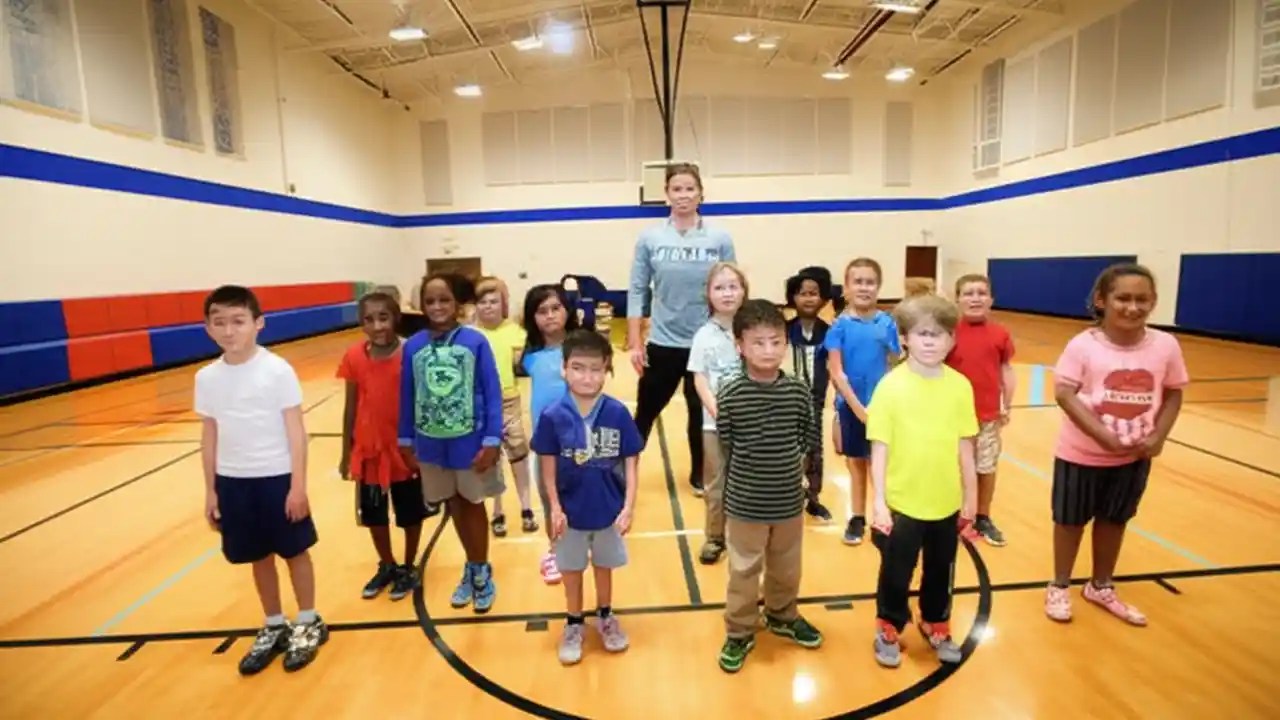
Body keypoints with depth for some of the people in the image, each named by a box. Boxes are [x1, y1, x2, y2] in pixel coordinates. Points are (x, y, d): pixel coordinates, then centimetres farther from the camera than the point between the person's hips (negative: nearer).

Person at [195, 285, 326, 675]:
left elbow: (296, 429, -11)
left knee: (295, 551, 10)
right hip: (233, 480, 4)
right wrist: (210, 490, 9)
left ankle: (309, 624, 28)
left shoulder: (278, 370, -12)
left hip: (277, 476, -4)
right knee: (259, 557, 17)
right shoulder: (207, 378, 1)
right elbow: (209, 435, 8)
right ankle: (274, 627, 34)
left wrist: (298, 484, -13)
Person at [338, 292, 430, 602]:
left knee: (410, 515, 14)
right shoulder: (354, 357, -6)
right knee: (374, 515, 19)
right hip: (369, 451, 3)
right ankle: (387, 566, 41)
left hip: (405, 450, -3)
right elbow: (351, 408, 2)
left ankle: (409, 568, 35)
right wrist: (346, 454, 7)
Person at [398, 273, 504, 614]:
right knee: (454, 504, 18)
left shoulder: (476, 342, -12)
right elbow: (407, 396, 4)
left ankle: (483, 572, 32)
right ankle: (471, 569, 37)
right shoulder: (413, 346, -3)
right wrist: (406, 441, 6)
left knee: (473, 504, 13)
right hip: (431, 442, 3)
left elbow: (492, 393, -10)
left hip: (470, 440, -3)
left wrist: (491, 441, -13)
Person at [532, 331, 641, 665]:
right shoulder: (553, 416, -16)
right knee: (571, 569, 19)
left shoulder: (618, 413, -16)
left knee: (604, 566, 22)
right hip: (571, 510, 0)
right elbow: (548, 466, -8)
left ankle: (605, 617, 46)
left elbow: (630, 462, -9)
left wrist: (629, 507, -11)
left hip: (609, 509, 0)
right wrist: (555, 508, -8)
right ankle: (574, 624, 41)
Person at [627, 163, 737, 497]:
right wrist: (634, 343, -4)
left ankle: (699, 474, 36)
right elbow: (637, 291, -1)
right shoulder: (650, 238, -3)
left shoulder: (720, 239, -3)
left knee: (702, 412, 16)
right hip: (662, 343, 0)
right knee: (646, 412, 12)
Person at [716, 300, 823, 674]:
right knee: (743, 572, 11)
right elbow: (726, 442, -5)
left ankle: (782, 616, 47)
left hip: (789, 499, 3)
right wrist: (752, 465, -1)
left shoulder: (799, 391, -8)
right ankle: (739, 633, 31)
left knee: (787, 568, 22)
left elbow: (809, 437, 5)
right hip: (744, 503, -3)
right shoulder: (730, 395, -16)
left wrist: (784, 461, -1)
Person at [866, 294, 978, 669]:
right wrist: (879, 502, -13)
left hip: (946, 503, 3)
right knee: (895, 574, 13)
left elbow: (965, 446, 3)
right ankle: (889, 630, 37)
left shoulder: (960, 386, -4)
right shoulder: (891, 386, -14)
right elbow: (879, 447, -11)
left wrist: (970, 497, 8)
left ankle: (936, 627, 46)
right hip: (901, 503, -3)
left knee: (941, 572, 21)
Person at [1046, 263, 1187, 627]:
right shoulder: (1083, 344, -18)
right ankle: (1059, 587, 31)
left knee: (1114, 521, 20)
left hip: (1134, 457, 4)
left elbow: (1173, 394, 3)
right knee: (1070, 520, 12)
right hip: (1082, 454, -3)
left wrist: (1158, 436, -9)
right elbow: (1064, 393, -20)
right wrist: (1103, 435, -25)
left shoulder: (1166, 345, -7)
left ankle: (1101, 587, 41)